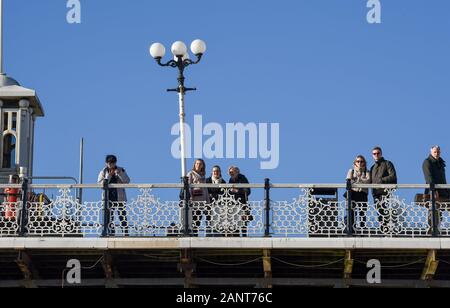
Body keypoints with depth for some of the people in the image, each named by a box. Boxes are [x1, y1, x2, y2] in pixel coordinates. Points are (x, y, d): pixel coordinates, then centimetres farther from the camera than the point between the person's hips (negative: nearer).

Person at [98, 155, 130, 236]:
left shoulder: (121, 170, 7)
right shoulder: (103, 172, 6)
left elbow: (127, 181, -4)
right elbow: (100, 183, -6)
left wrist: (119, 173, -17)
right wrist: (109, 176, -15)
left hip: (120, 198, -1)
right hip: (108, 199, 1)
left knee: (123, 217, -6)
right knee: (109, 218, -1)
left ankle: (126, 235, -7)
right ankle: (112, 234, 3)